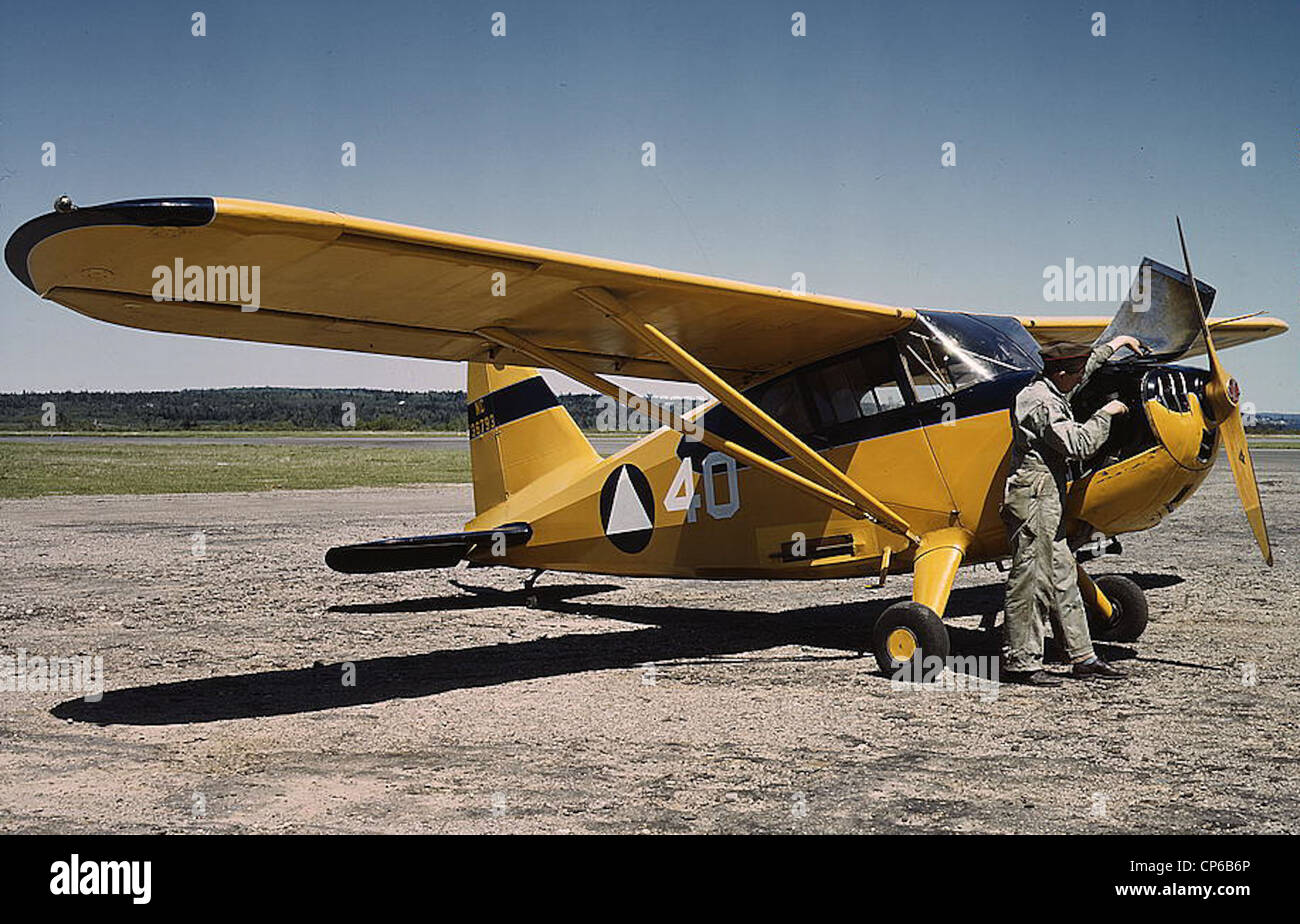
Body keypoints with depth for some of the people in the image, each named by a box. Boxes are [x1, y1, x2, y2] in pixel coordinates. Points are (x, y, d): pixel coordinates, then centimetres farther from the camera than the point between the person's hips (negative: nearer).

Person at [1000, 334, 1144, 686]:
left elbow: (1087, 366, 36)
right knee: (1030, 579, -7)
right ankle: (1019, 662, -1)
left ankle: (1083, 658, 16)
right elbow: (1078, 444, -22)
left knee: (1063, 579, 11)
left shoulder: (1051, 393, 15)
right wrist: (1105, 414, -10)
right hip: (1032, 497, -11)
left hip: (1049, 500, 11)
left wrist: (1114, 344, 43)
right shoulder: (1039, 402, -16)